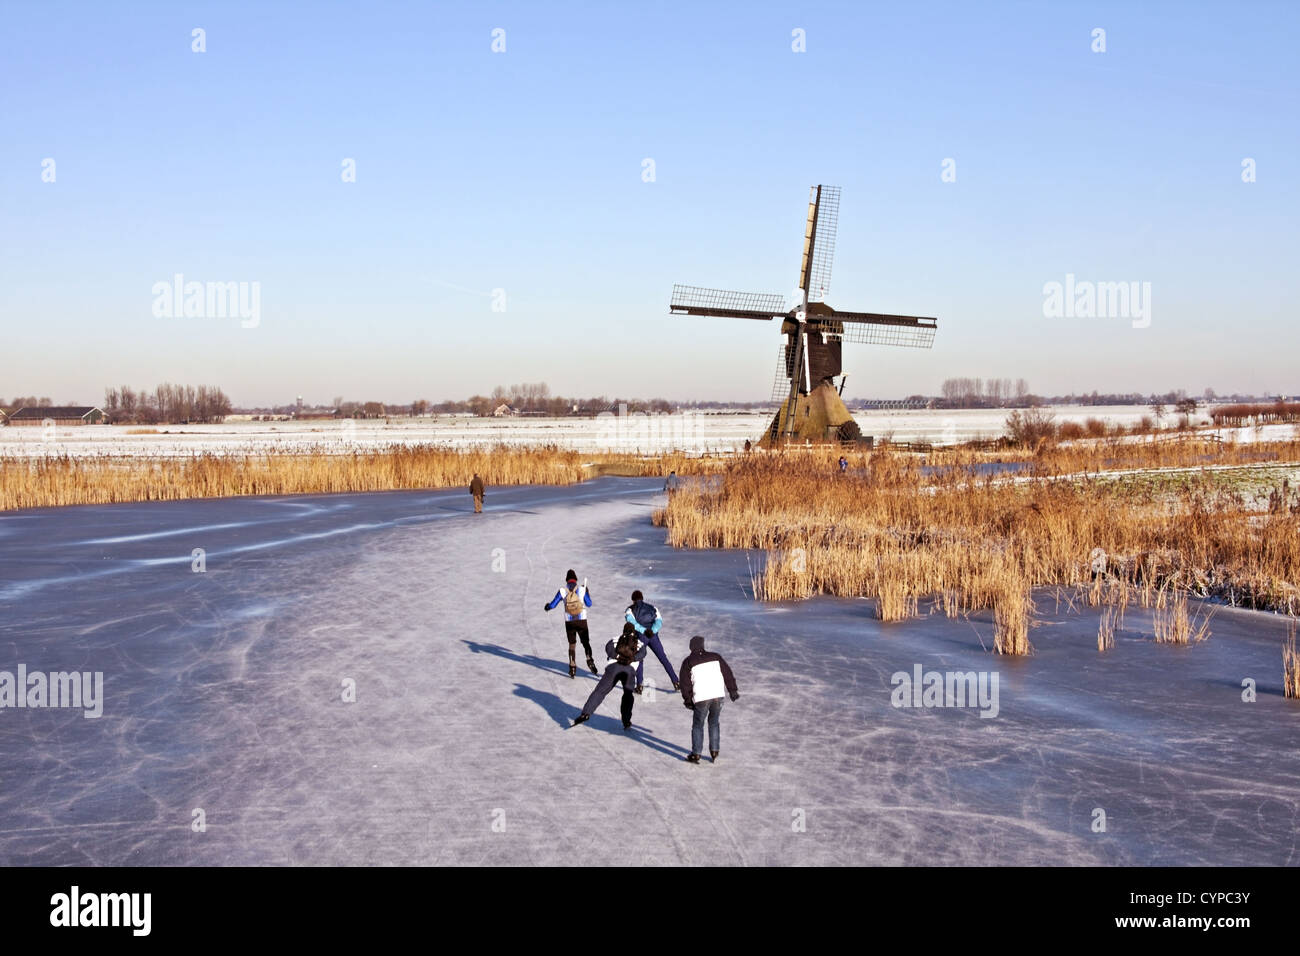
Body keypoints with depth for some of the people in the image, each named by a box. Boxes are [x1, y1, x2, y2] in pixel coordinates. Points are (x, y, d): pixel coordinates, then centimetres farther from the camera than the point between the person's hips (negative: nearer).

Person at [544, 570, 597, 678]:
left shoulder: (562, 591, -6)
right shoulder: (582, 590, -6)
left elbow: (552, 605, -1)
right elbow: (589, 604, 7)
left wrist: (546, 606, 22)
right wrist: (587, 591, 19)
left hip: (569, 622, 1)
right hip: (582, 620, -1)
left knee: (572, 644, 14)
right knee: (586, 642, 10)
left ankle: (572, 668, 9)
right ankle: (589, 660, -17)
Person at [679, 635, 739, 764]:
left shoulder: (688, 662, 2)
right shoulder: (715, 657, 10)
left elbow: (685, 683, 2)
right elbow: (727, 674, 10)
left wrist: (688, 700, 10)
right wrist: (733, 690, 15)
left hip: (701, 699, -3)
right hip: (718, 695, 3)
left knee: (698, 725, 11)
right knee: (714, 723, 19)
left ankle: (695, 755, 9)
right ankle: (714, 753, 17)